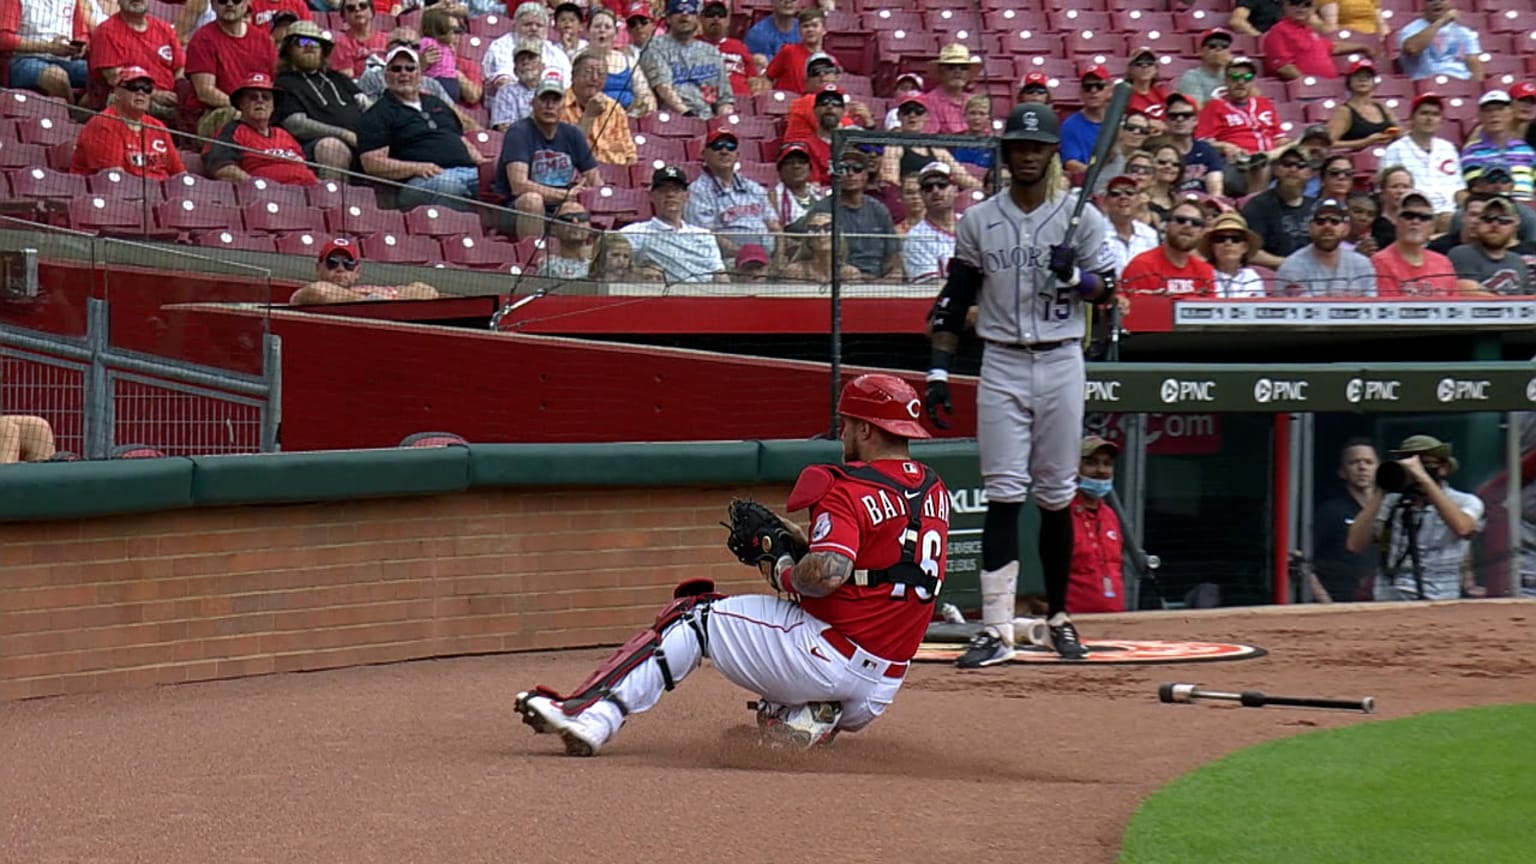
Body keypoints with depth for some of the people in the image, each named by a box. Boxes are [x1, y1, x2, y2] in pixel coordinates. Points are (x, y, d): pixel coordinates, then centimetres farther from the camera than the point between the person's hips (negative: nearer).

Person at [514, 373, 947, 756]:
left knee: (694, 615, 4)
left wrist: (782, 570, -6)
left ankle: (591, 713, -7)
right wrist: (792, 546, 11)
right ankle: (815, 719, 2)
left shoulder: (850, 490, -12)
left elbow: (825, 573, -28)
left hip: (827, 656, -8)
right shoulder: (934, 491, 14)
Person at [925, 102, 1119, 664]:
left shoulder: (1081, 218, 3)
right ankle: (996, 630, -12)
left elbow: (1108, 289, 2)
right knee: (1004, 495, -8)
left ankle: (1058, 616, 21)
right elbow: (953, 301, 7)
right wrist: (939, 370, -1)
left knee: (1056, 496, 6)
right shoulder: (978, 221, 5)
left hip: (1061, 363, 0)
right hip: (1002, 364, 0)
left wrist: (1074, 276, -19)